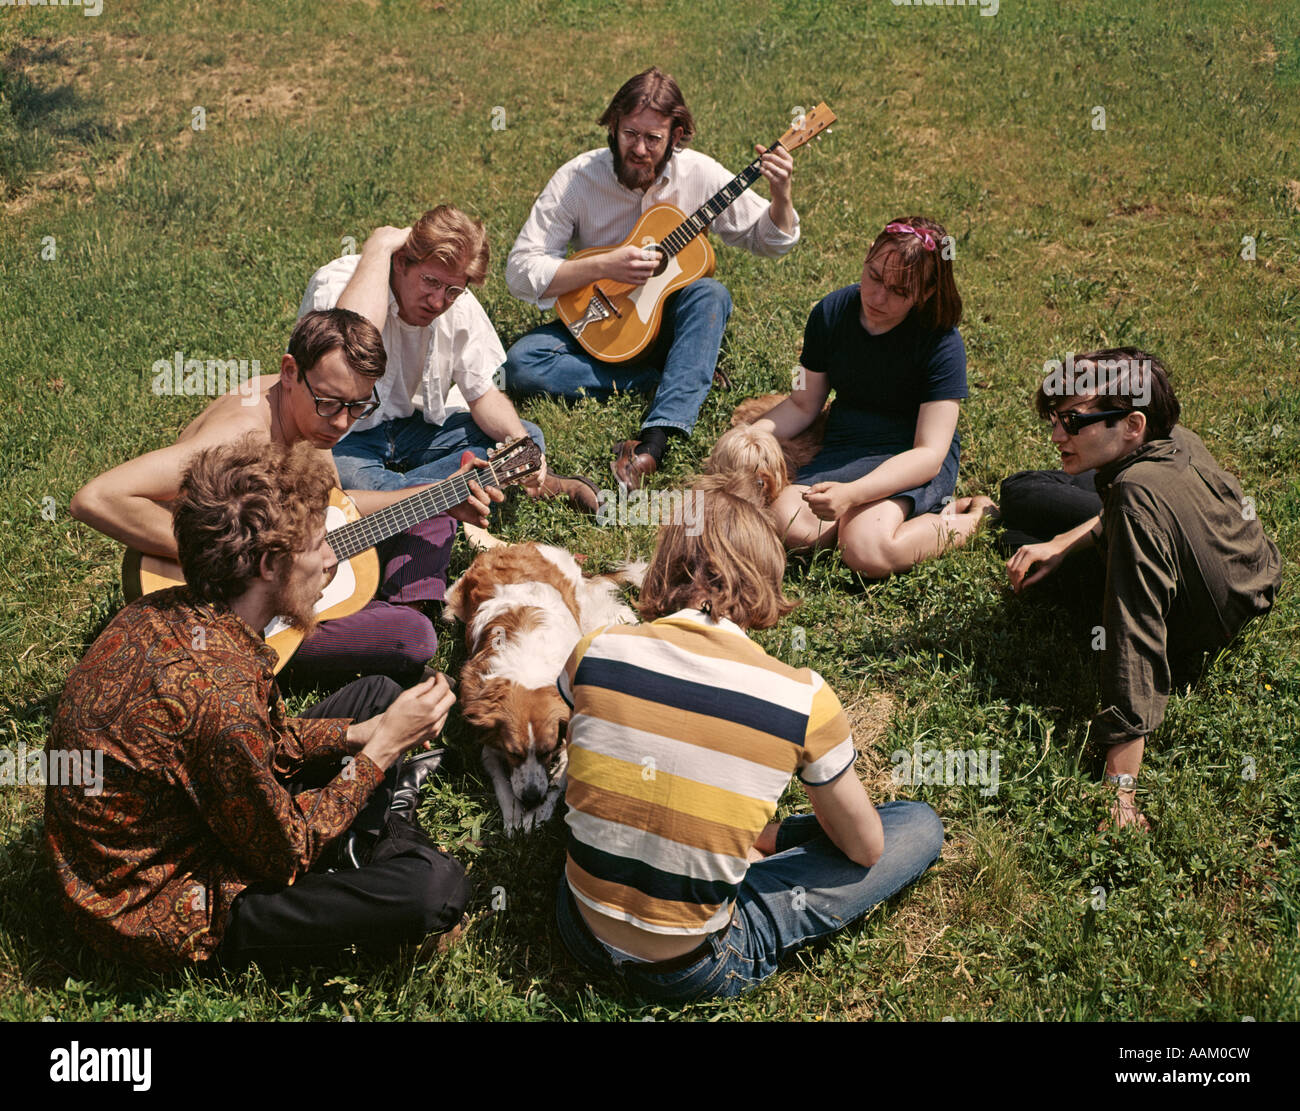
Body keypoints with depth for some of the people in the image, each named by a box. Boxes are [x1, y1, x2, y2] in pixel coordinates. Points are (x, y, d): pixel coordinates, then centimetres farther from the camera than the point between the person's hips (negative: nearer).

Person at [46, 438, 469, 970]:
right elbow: (286, 855, -21)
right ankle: (383, 839, 2)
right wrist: (382, 747, -15)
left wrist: (365, 732, -3)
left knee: (376, 692, 16)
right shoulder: (215, 692, -36)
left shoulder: (169, 610, -9)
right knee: (436, 886, -26)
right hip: (163, 909, -9)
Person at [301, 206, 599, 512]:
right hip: (342, 439, -5)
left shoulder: (459, 306, -5)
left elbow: (483, 393, 1)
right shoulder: (337, 283, -24)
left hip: (417, 428, 5)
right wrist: (379, 247, -37)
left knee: (530, 437, -7)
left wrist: (519, 441, -20)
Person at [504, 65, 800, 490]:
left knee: (711, 294, -33)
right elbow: (521, 272, -17)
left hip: (669, 325, 1)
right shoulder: (576, 179, -13)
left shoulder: (698, 174, -8)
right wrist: (604, 267, -28)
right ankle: (675, 379, -20)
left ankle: (654, 442, -46)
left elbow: (770, 241, 2)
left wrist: (780, 195, -20)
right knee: (520, 364, -27)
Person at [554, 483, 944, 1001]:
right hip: (693, 972, -4)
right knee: (920, 826, 9)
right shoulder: (802, 697, -18)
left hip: (581, 935, 4)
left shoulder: (596, 651, -10)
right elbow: (865, 848, -3)